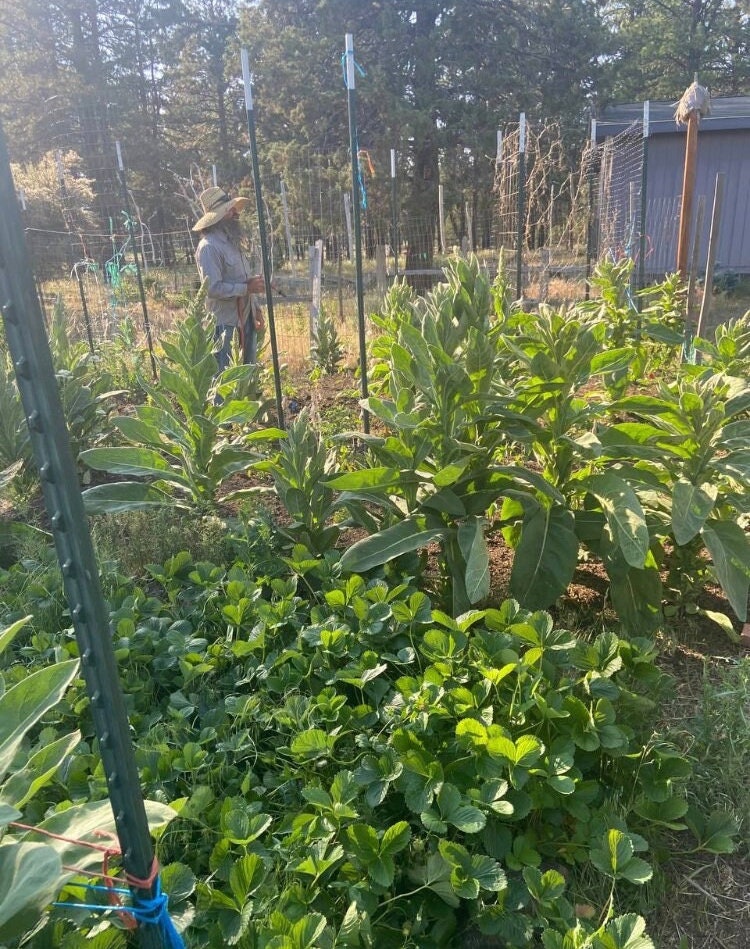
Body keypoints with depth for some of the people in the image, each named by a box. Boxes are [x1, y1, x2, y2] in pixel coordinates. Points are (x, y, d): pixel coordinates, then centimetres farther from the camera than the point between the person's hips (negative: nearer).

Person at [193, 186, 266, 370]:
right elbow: (213, 288, -23)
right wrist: (247, 287, -19)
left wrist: (256, 309, 14)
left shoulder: (232, 242, 15)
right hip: (226, 323, -9)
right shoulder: (209, 246, -15)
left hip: (245, 319, 9)